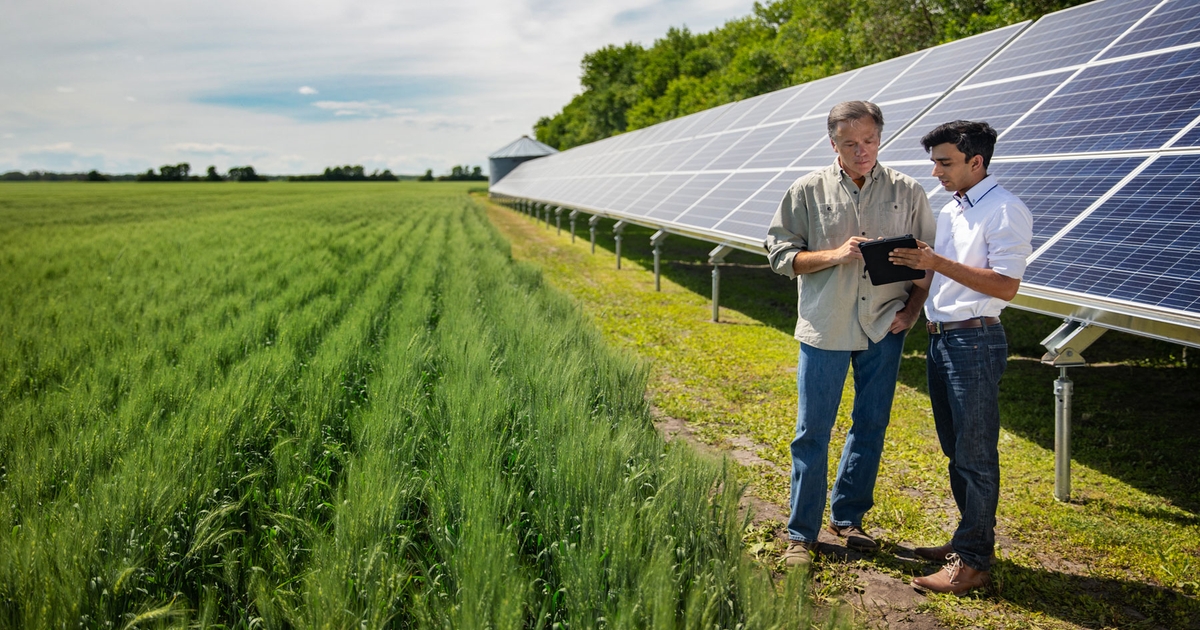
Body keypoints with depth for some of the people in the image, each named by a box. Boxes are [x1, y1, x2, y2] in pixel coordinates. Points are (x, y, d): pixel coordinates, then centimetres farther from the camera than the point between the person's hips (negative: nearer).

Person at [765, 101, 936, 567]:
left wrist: (911, 310, -4)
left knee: (871, 426, 11)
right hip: (825, 327, -2)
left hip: (884, 328, 2)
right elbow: (780, 253, -1)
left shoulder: (907, 192, 3)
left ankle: (847, 518, 29)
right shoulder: (808, 191, -2)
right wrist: (834, 255, -15)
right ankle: (801, 535, 13)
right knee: (813, 431, 1)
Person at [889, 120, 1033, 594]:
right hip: (940, 338, 9)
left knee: (975, 454, -3)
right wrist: (914, 263, 4)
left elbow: (1005, 286, -19)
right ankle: (973, 537, 30)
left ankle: (973, 562, 4)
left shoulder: (1005, 212, -11)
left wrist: (939, 264, -23)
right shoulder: (950, 211, 16)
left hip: (975, 341, -9)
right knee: (955, 449, 16)